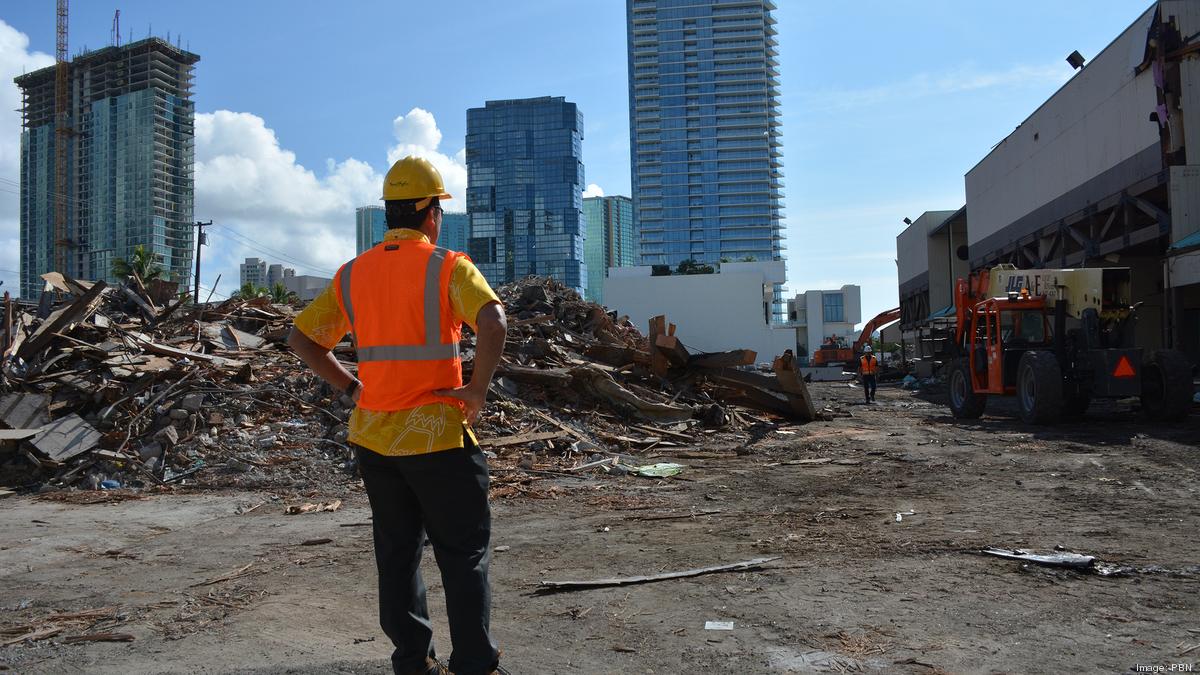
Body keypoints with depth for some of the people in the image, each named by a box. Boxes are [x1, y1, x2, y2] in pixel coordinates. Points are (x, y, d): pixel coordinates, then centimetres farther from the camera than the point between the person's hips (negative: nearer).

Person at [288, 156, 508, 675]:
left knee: (396, 554, 16)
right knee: (463, 555, 7)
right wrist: (478, 388, -16)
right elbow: (493, 323, -27)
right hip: (436, 436, -5)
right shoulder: (448, 267, -9)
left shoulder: (352, 274, 8)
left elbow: (301, 338, 10)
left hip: (371, 436, 6)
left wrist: (352, 387, 11)